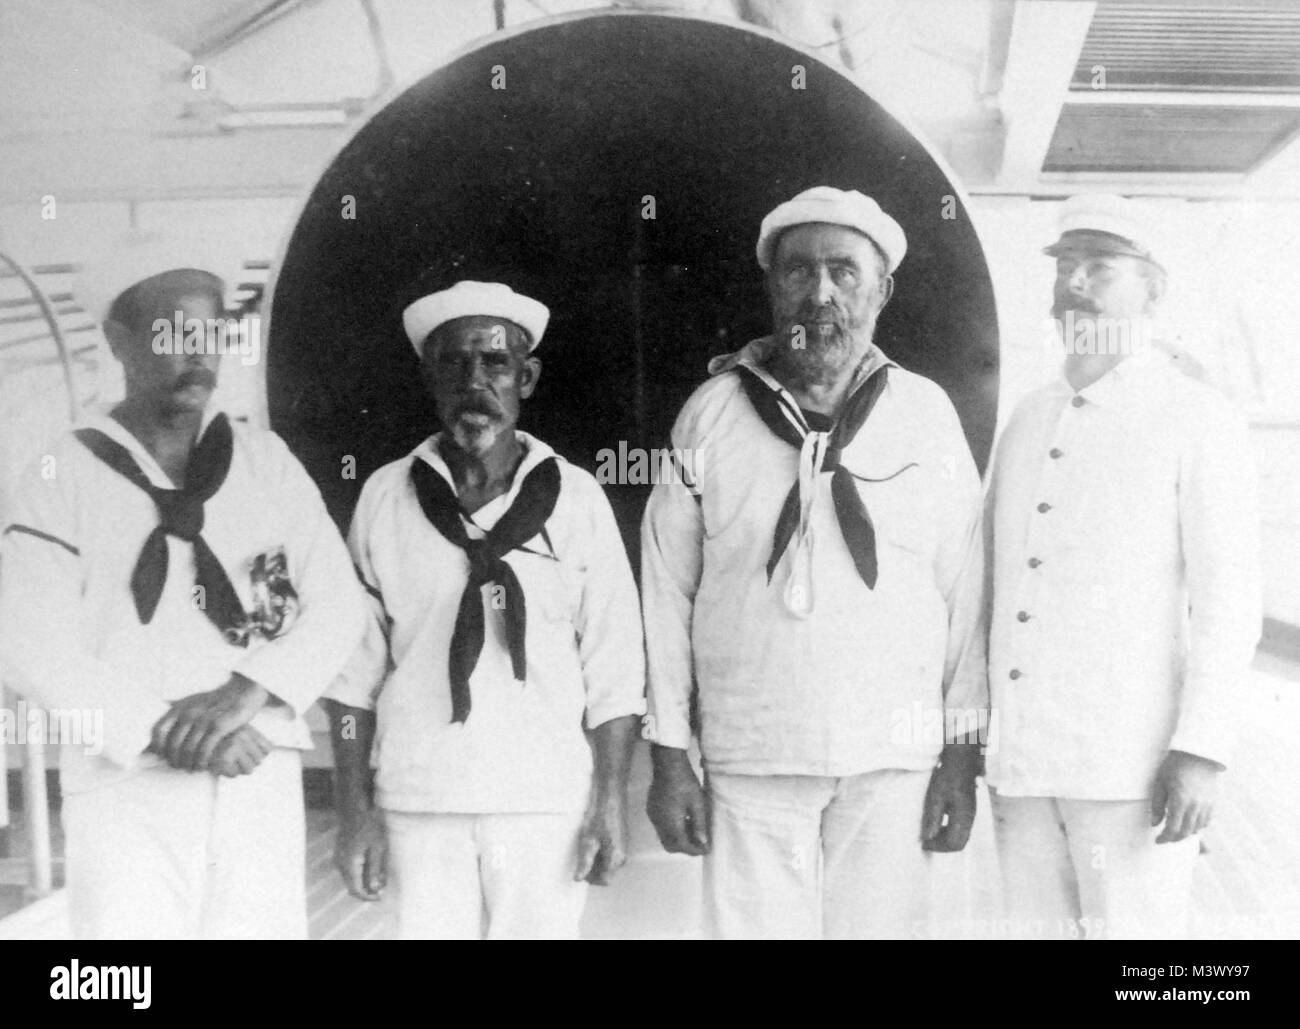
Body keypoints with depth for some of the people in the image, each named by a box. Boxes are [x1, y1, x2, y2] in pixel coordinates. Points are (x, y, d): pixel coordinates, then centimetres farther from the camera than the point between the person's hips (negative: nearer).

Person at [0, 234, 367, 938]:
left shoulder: (266, 461, 9)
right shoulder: (65, 475, 3)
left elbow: (339, 605, 3)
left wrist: (246, 694, -13)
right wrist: (170, 730, -13)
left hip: (260, 773, 2)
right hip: (126, 781, -2)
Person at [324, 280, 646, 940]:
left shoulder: (576, 498, 0)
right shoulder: (385, 497, 1)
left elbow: (613, 665, 1)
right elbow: (356, 666, 3)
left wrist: (611, 802, -2)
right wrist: (354, 809, 1)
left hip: (548, 801, 0)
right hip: (418, 802, 1)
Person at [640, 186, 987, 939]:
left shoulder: (928, 415, 2)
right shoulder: (712, 414, 1)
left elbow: (964, 592, 3)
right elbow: (667, 593, 3)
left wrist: (963, 754, 2)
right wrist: (669, 757, 3)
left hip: (895, 762, 1)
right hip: (750, 761, 0)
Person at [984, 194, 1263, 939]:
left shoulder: (1197, 421, -1)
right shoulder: (1029, 421, 14)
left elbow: (1229, 593, -6)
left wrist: (1202, 749, -15)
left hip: (1131, 762, -5)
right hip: (1020, 762, 5)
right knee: (1040, 927, 10)